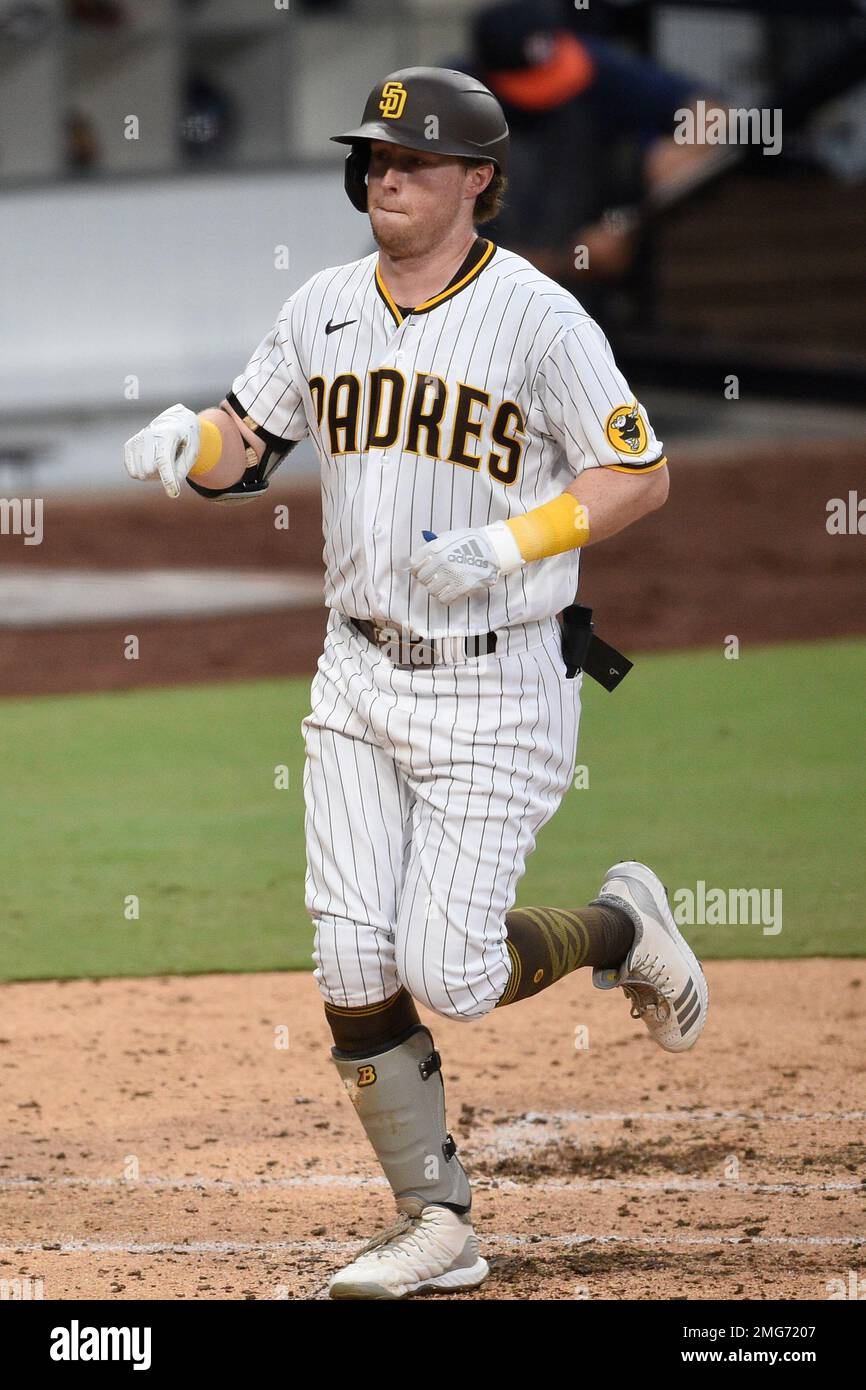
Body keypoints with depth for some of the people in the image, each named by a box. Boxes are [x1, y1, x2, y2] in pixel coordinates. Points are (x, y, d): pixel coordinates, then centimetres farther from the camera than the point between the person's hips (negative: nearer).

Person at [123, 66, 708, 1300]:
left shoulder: (538, 317, -11)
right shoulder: (326, 308, 5)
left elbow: (642, 476, -9)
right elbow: (243, 450, 13)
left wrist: (509, 548, -22)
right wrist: (188, 442, -10)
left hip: (494, 691, -5)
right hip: (360, 678, 5)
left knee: (449, 973, -10)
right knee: (354, 968, -1)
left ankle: (621, 928, 20)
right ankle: (437, 1229, 12)